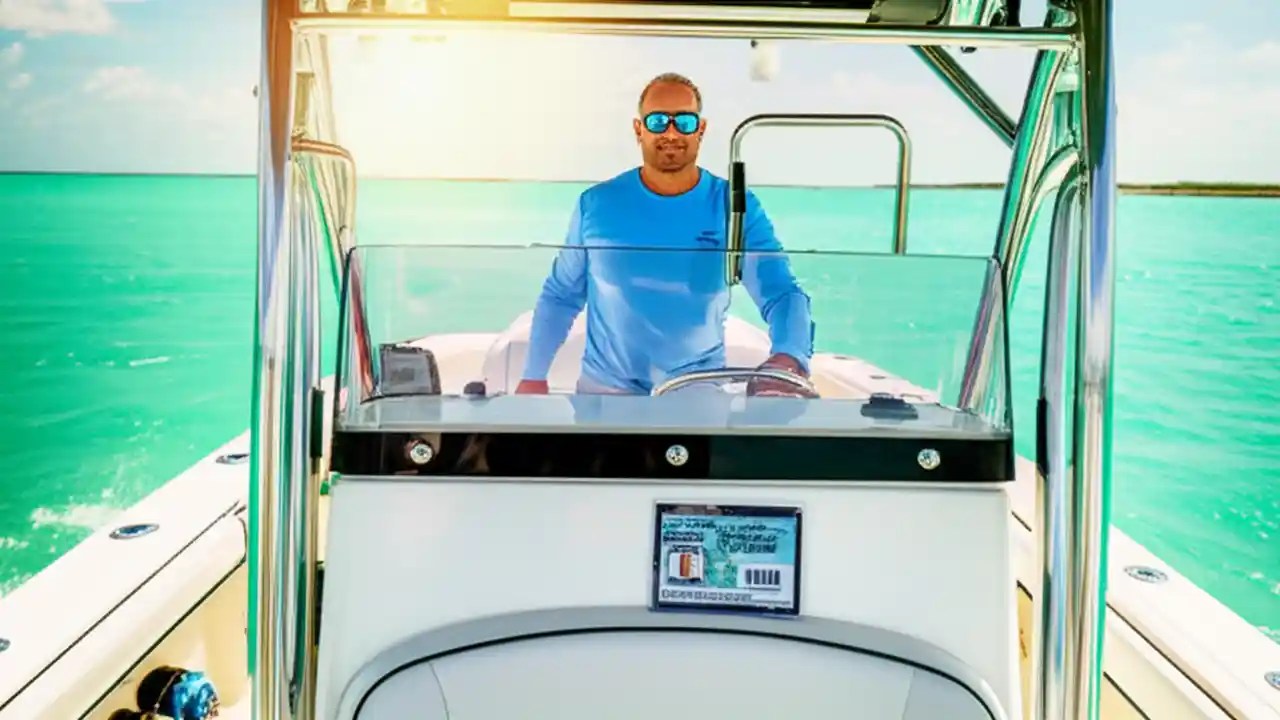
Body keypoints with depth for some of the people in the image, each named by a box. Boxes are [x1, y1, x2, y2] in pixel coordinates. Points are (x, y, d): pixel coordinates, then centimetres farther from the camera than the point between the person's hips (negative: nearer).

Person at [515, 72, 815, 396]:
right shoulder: (596, 205, -3)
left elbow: (783, 293, -17)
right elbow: (559, 296, 5)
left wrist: (788, 359, -37)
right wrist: (533, 376, 0)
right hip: (605, 386, 1)